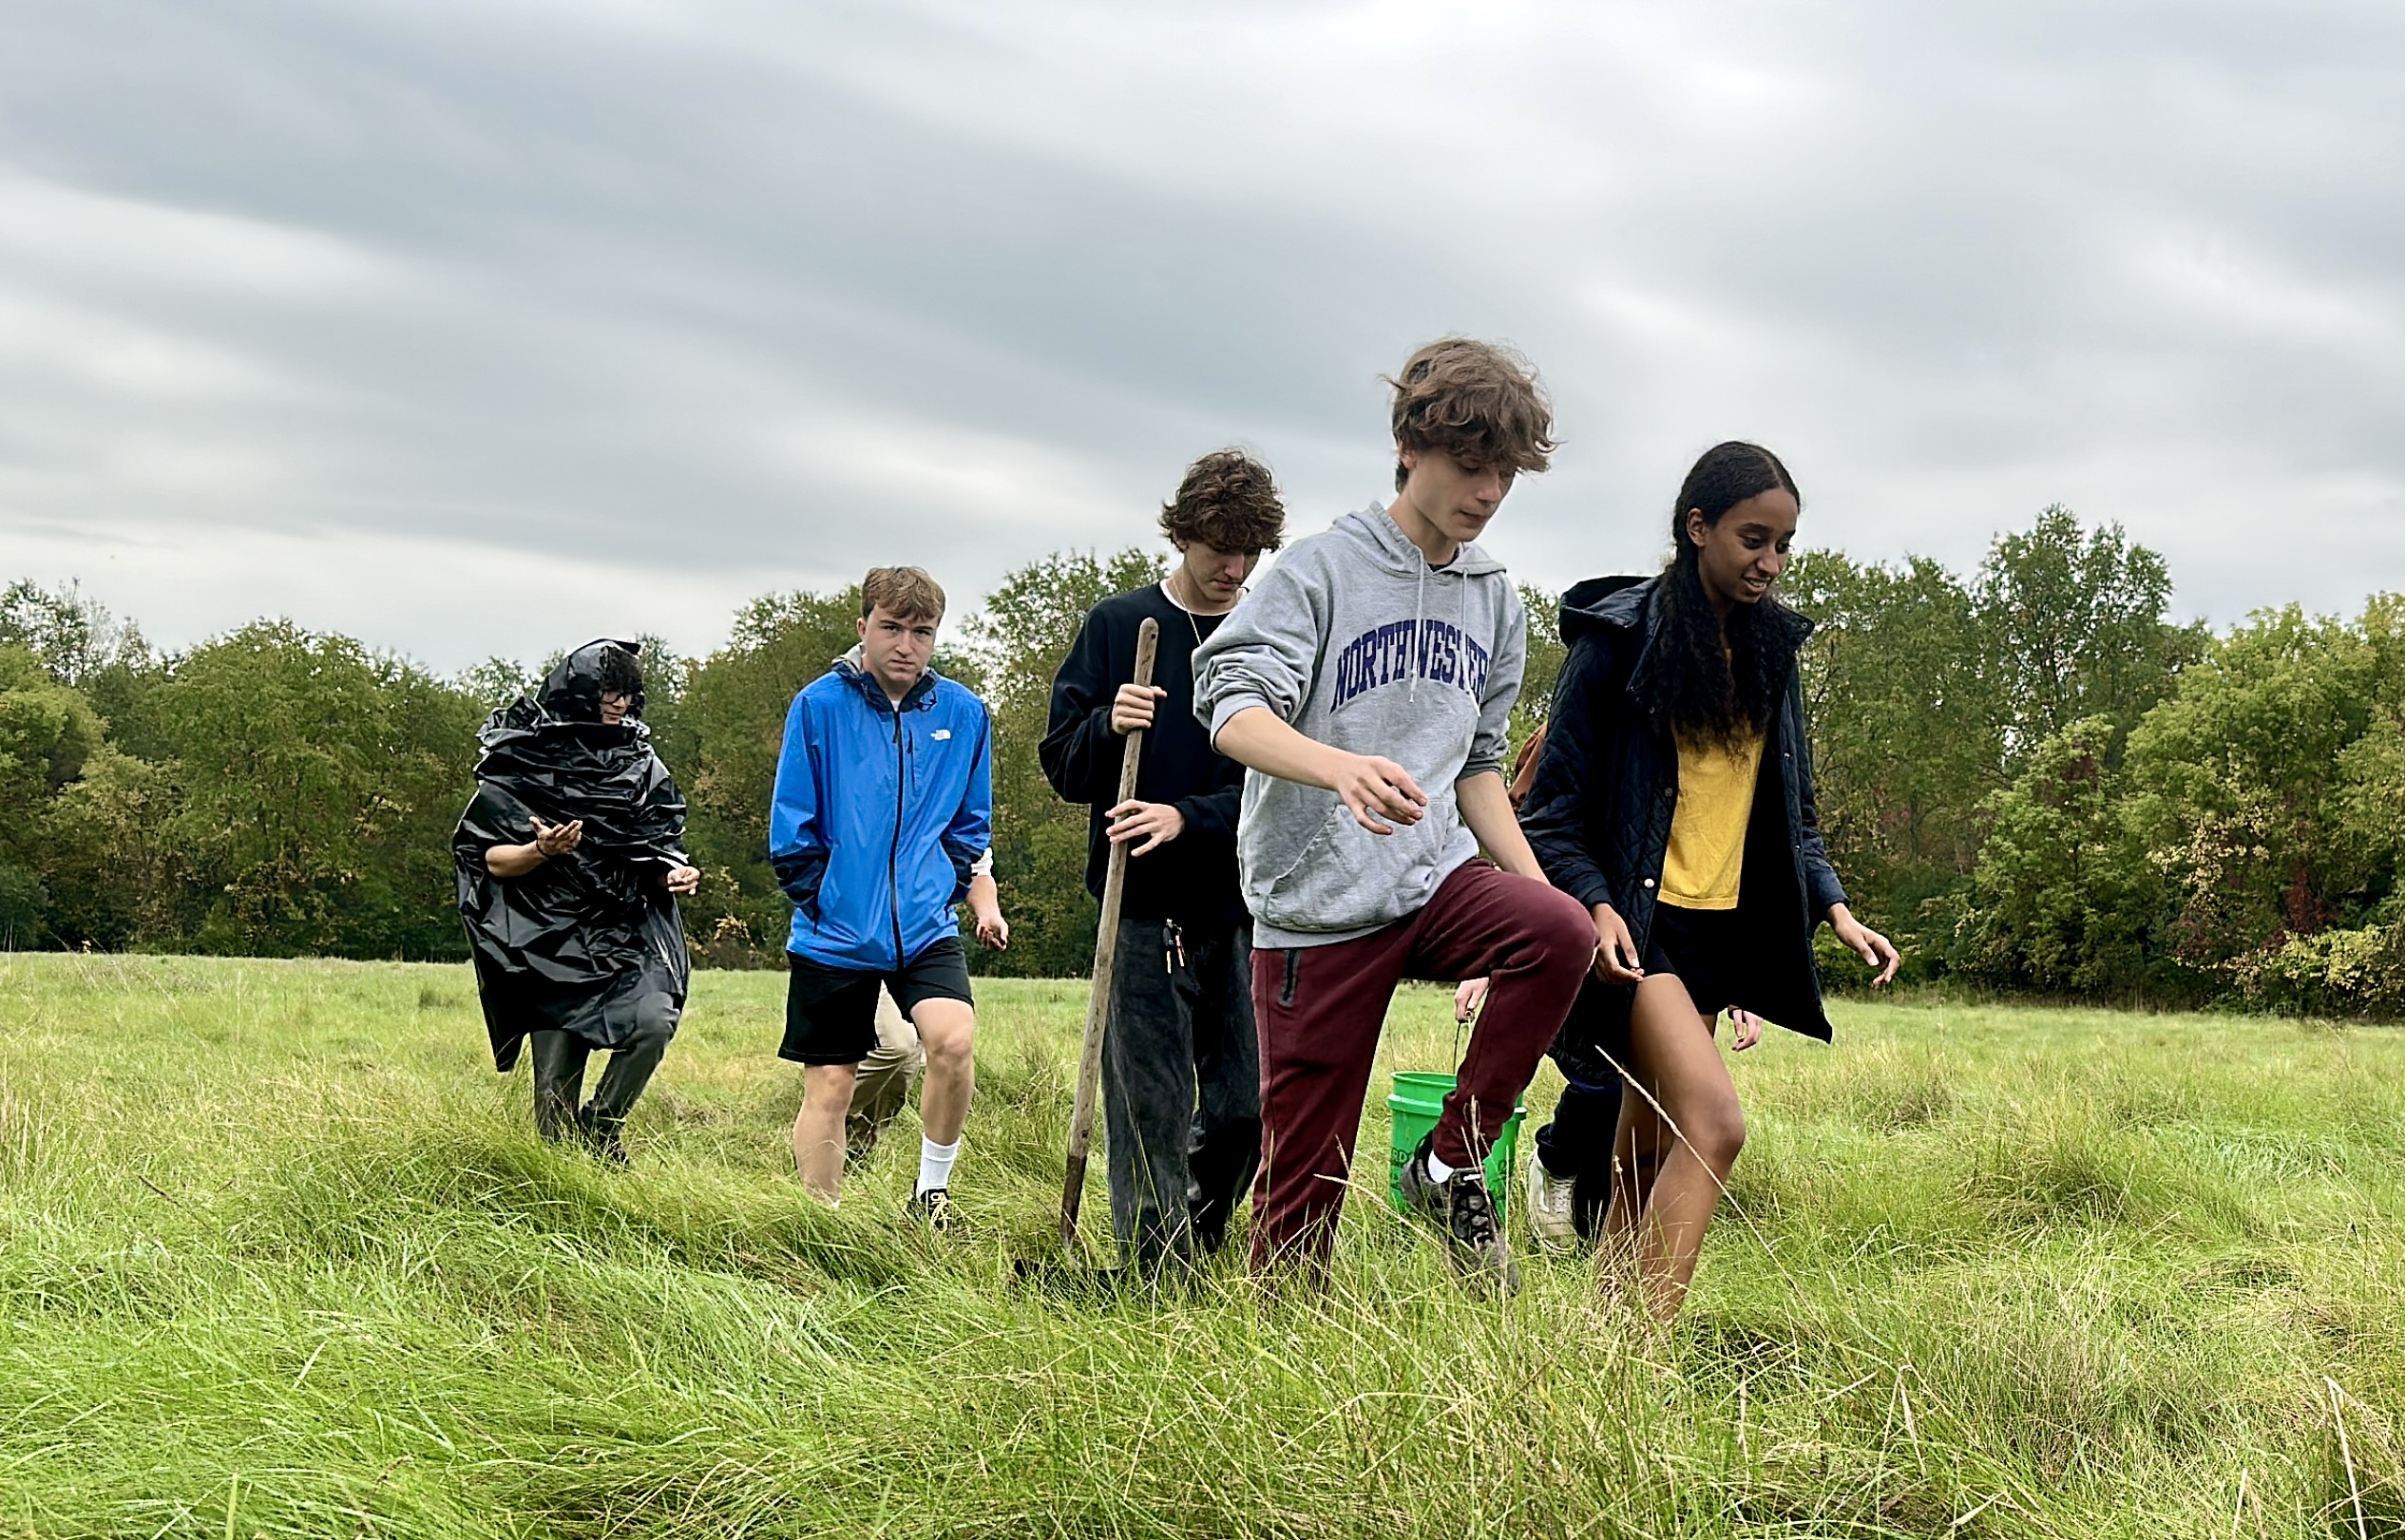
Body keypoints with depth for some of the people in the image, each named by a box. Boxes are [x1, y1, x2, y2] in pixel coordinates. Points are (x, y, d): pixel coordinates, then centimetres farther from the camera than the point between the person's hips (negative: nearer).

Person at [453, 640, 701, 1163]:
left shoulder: (642, 766, 12)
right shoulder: (520, 763, 0)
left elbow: (661, 846, 17)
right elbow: (493, 860, -2)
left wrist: (673, 874, -6)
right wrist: (541, 851, -22)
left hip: (627, 933, 3)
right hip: (550, 940, -3)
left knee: (654, 1022, -23)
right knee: (556, 1081, -5)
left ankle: (601, 1127, 0)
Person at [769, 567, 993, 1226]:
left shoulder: (963, 713, 1)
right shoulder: (819, 706, -6)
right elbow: (791, 829, -1)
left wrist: (944, 890, 4)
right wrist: (819, 900, -4)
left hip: (926, 928, 1)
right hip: (835, 936, -1)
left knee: (953, 1041, -22)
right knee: (829, 1087, 5)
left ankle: (932, 1188, -1)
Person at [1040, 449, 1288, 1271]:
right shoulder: (1117, 626, 4)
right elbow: (1061, 767, 5)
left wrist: (1188, 817, -15)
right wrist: (1107, 726, -17)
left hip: (1245, 908, 2)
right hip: (1144, 906, -2)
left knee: (1247, 1109, 4)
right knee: (1150, 1112, -2)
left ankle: (1199, 1253, 24)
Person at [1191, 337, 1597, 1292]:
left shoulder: (1496, 605, 12)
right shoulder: (1321, 571, -5)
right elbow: (1233, 709, -20)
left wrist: (1535, 887, 7)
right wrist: (1341, 767, -40)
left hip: (1437, 876, 4)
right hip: (1317, 901, -4)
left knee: (1561, 935, -26)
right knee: (1306, 1168, -1)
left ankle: (1452, 1164, -10)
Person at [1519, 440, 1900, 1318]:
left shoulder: (1771, 648, 12)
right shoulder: (1620, 638, -7)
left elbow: (1790, 809, 19)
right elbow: (1556, 804, -7)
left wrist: (1834, 909, 5)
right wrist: (1596, 905, -21)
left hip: (1720, 929, 7)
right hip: (1637, 923, -7)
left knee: (1648, 1149, 10)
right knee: (1715, 1122, -22)